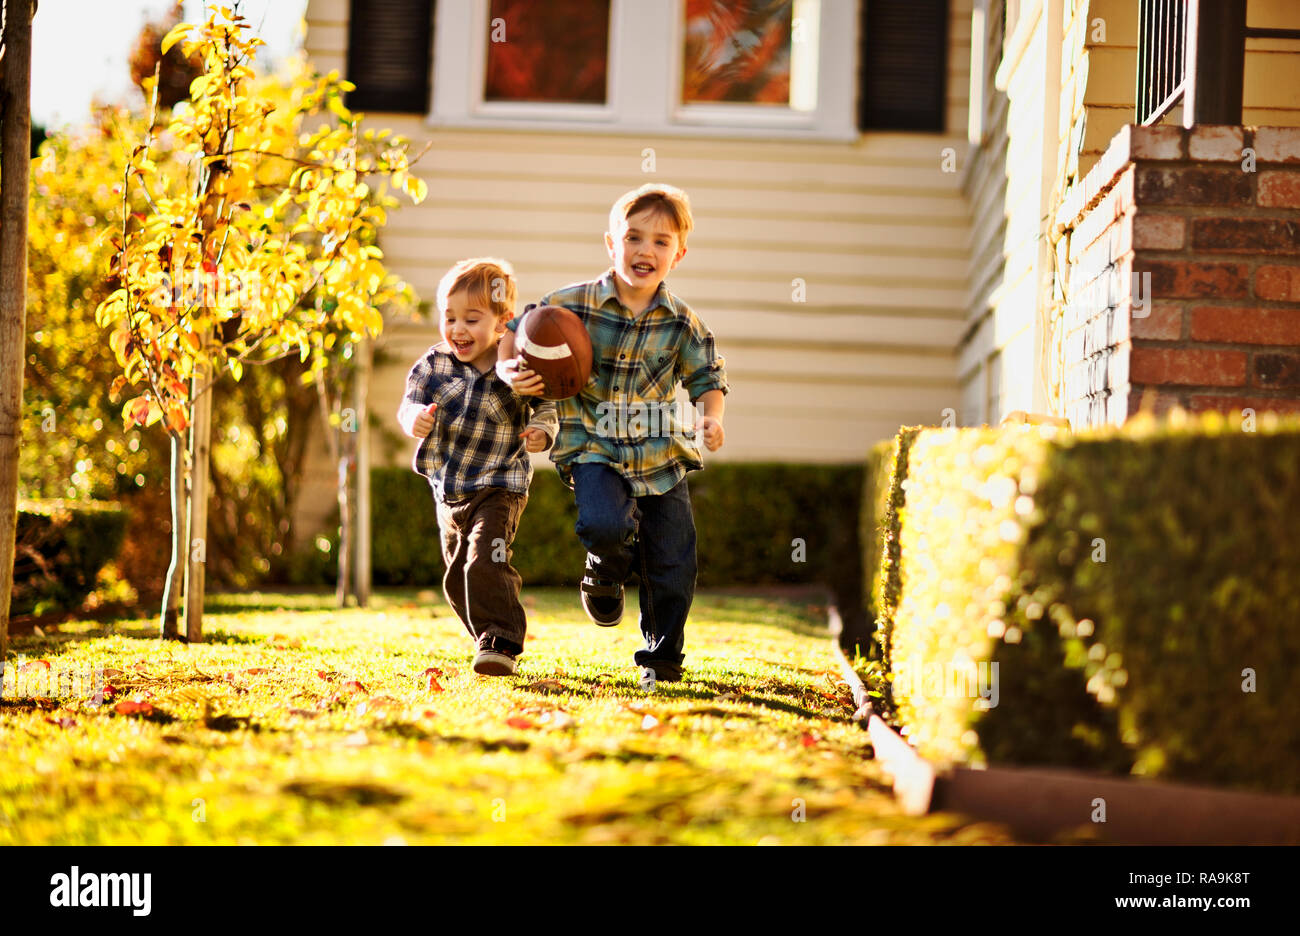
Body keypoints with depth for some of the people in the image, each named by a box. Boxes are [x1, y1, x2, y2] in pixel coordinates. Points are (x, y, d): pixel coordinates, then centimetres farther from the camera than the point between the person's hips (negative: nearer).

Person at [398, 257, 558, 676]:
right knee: (458, 579, 16)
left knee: (485, 562, -24)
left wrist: (542, 433, -27)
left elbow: (546, 409, -5)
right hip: (448, 491, 5)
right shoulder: (434, 364, -4)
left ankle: (500, 643, -17)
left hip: (498, 487, -5)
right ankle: (491, 639, 34)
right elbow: (410, 403, -5)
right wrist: (414, 417, -28)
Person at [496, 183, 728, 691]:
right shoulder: (574, 303, -7)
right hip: (593, 445, -2)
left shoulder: (682, 323, -2)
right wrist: (508, 370, -15)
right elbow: (519, 328, 4)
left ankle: (661, 657, 24)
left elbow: (707, 376, 10)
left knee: (672, 563, 2)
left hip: (662, 455, 3)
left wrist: (711, 417, -9)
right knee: (604, 525, -29)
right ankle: (605, 573, 9)